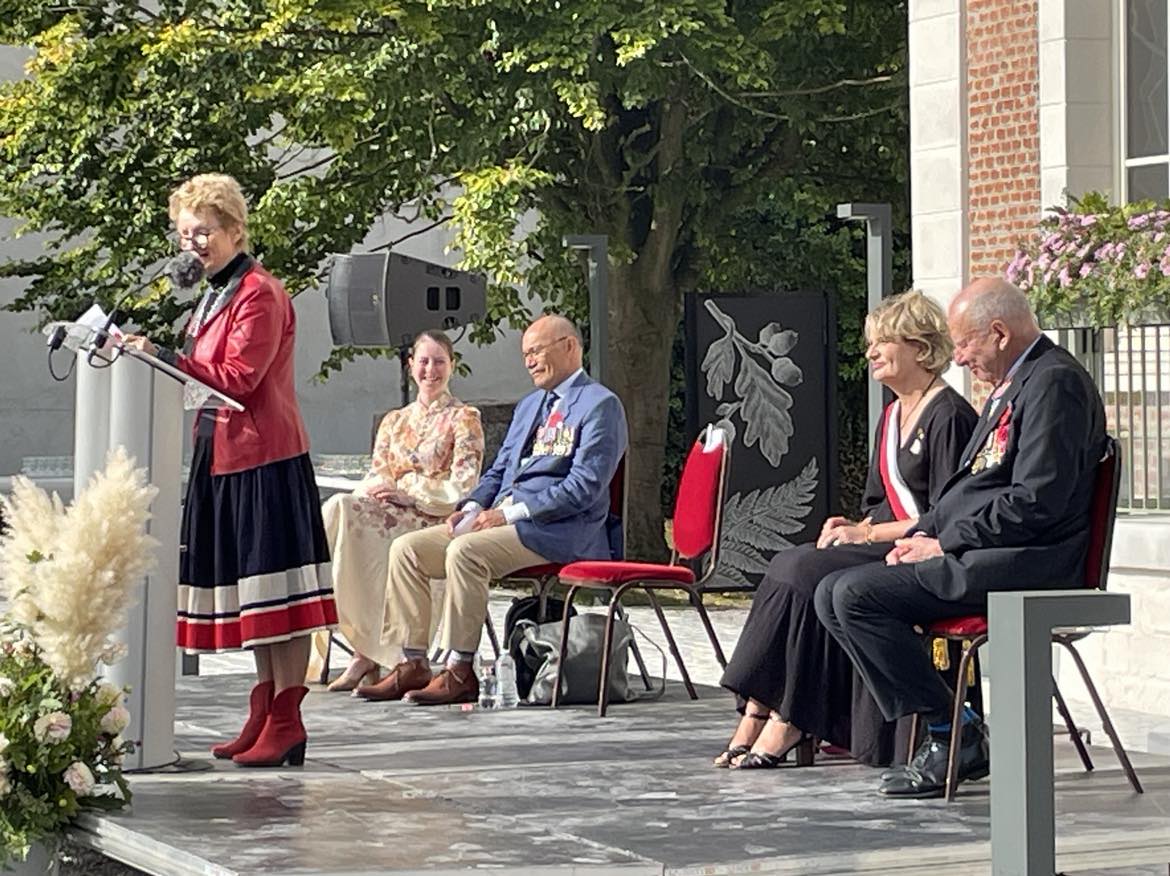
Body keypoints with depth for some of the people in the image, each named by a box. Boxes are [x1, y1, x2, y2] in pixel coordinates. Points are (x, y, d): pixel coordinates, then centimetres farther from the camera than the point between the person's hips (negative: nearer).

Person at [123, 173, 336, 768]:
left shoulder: (260, 294, -11)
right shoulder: (215, 295, 19)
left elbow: (239, 377, -19)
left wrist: (163, 356, -21)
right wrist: (155, 355, 9)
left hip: (264, 456, -10)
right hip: (224, 456, 10)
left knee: (273, 584, -8)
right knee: (249, 590, 11)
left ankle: (286, 724, -7)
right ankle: (263, 718, 17)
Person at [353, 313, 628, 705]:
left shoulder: (600, 405, -6)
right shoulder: (529, 405, 24)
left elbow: (584, 488, -16)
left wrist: (510, 513, -18)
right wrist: (472, 507, 2)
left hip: (558, 530, -9)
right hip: (501, 518, 9)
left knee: (466, 552, -33)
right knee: (407, 548, -6)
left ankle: (459, 672, -27)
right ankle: (413, 665, -8)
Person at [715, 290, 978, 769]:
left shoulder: (948, 416, -10)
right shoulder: (892, 416, 19)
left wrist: (870, 533, -15)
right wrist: (855, 528, 1)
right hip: (885, 549, 9)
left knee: (805, 571, -24)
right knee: (787, 565, -14)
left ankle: (789, 723, -19)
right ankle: (760, 711, -20)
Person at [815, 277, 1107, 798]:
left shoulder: (1055, 383, -11)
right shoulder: (1010, 386, 22)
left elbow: (1036, 501, -20)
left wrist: (944, 543, -15)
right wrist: (925, 533, 6)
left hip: (1022, 562, -11)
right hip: (974, 555, 11)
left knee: (857, 595, -21)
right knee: (833, 594, 2)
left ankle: (953, 735, -11)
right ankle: (946, 730, -2)